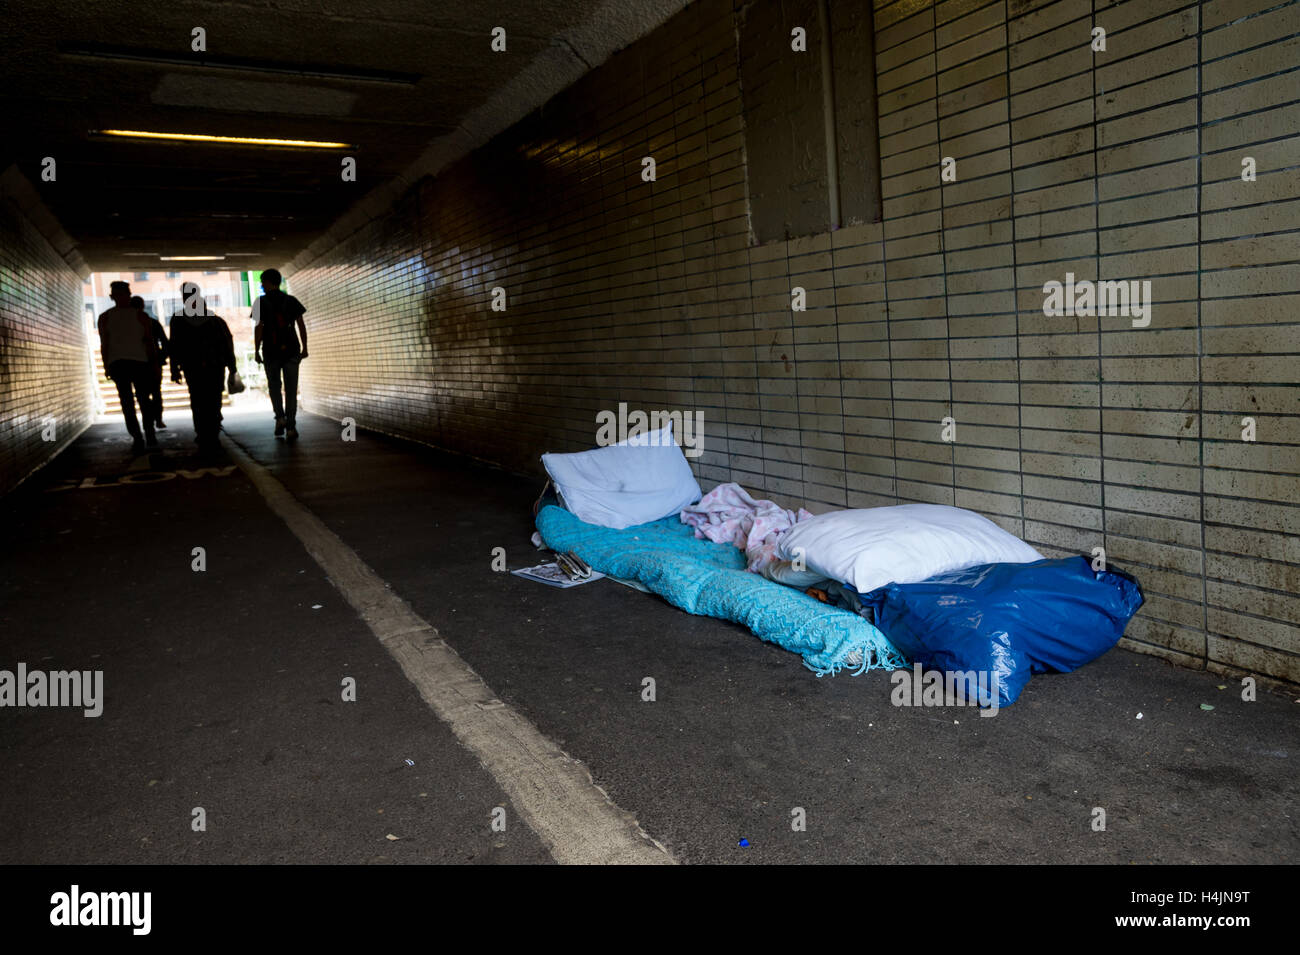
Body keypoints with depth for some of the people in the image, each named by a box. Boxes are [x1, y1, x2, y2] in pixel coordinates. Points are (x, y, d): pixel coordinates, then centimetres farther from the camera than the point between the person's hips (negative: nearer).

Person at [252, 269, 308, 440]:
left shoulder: (261, 302, -1)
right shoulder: (291, 300, 6)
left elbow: (258, 328, -7)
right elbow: (301, 325, 2)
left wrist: (256, 351, -2)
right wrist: (304, 347, 8)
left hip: (271, 351, -1)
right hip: (291, 350, 1)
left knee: (274, 386, 17)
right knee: (291, 389, 3)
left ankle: (280, 418, -1)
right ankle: (290, 428, -2)